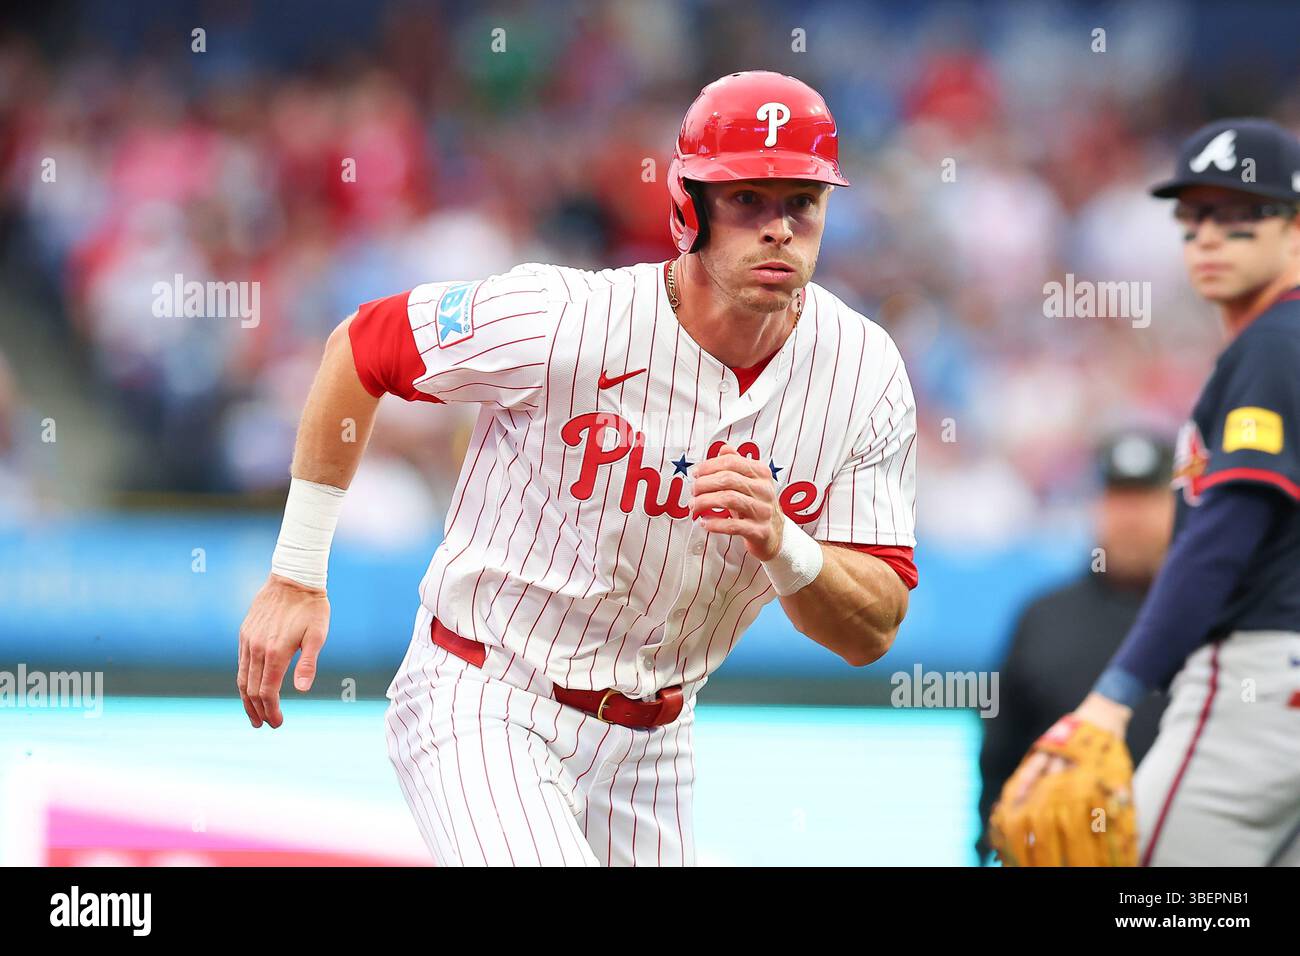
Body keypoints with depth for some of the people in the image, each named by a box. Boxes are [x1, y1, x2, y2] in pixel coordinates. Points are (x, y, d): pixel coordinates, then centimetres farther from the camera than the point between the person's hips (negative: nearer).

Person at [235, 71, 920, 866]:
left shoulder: (866, 376, -9)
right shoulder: (564, 323, -20)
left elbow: (872, 635, -7)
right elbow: (360, 349, -3)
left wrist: (783, 545, -29)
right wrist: (297, 578, 1)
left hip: (651, 744, 5)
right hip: (483, 706, -5)